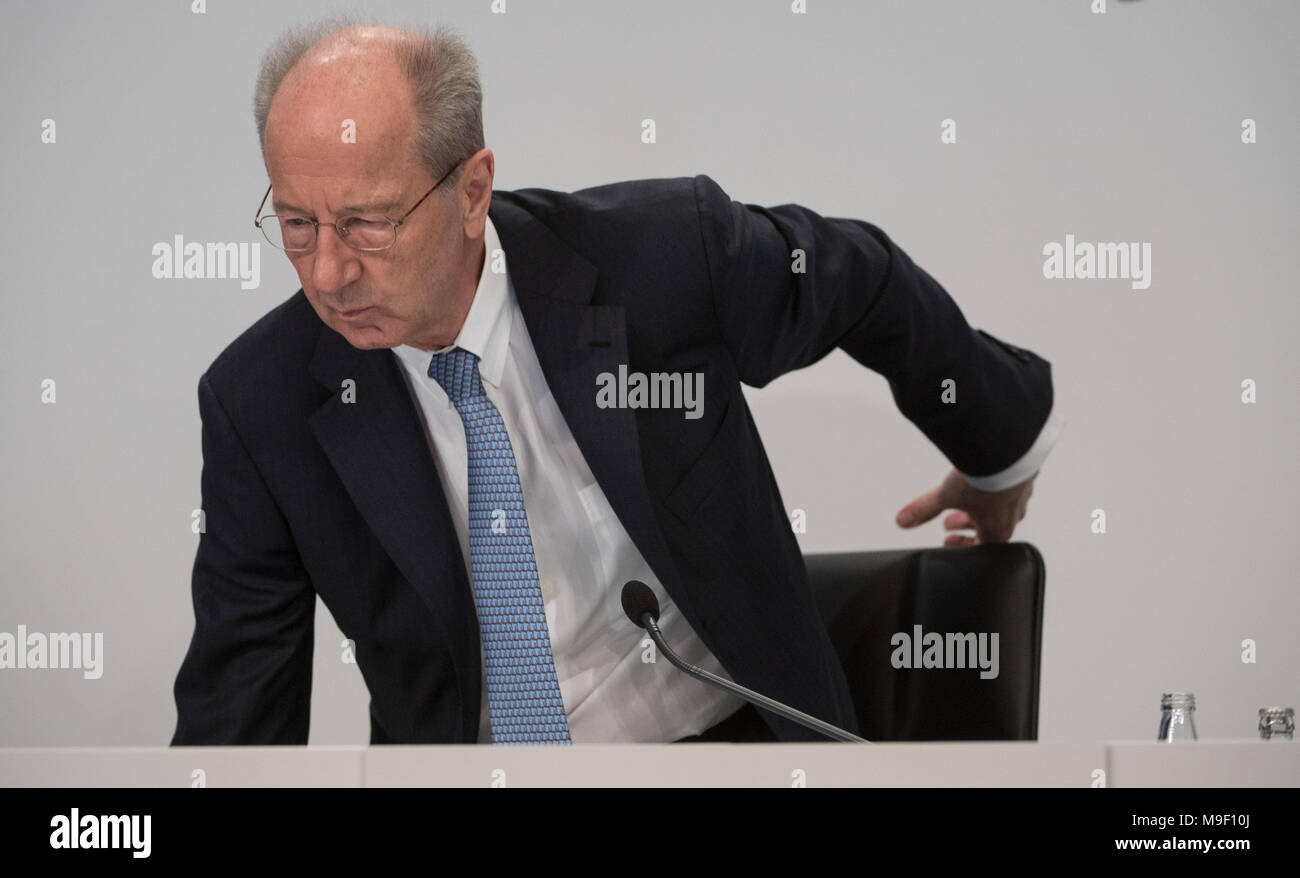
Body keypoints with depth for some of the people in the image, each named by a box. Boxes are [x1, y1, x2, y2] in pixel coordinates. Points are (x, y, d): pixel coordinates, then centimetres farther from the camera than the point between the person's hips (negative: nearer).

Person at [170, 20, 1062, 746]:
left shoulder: (667, 255, -14)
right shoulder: (258, 403, -9)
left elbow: (867, 281, 8)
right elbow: (235, 713, -3)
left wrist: (1000, 455, 25)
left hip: (727, 737, 0)